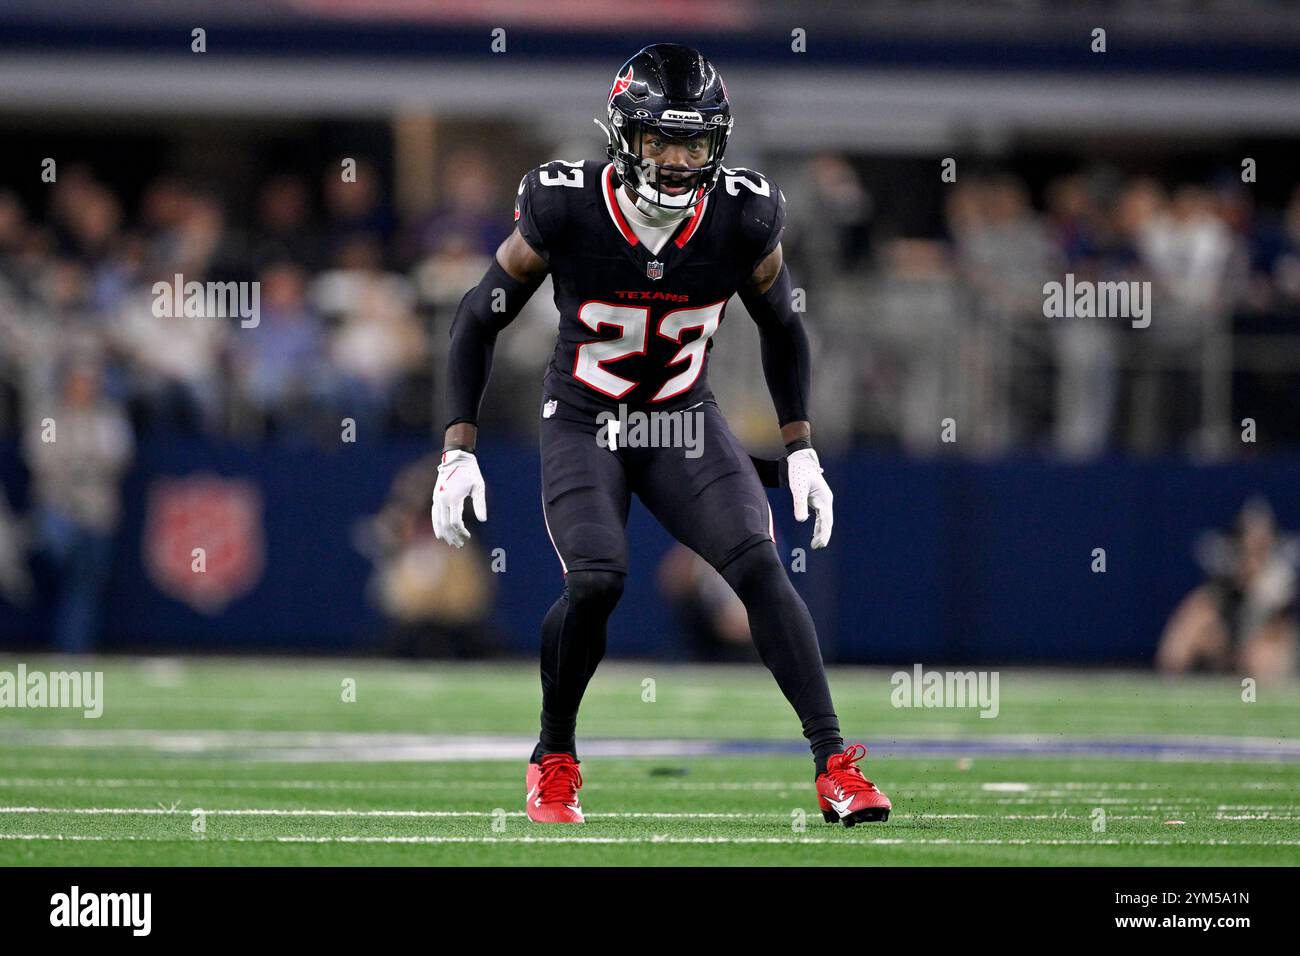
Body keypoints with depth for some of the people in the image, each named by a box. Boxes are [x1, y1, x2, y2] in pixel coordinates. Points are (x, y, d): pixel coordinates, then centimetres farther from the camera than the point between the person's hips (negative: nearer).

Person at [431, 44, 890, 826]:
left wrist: (802, 451, 3)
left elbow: (782, 328, 6)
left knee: (759, 565, -20)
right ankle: (554, 759, 0)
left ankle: (835, 762, -18)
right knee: (598, 578, -25)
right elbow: (480, 319, -7)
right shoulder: (567, 210, -20)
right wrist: (459, 451, -9)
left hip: (685, 418, 2)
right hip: (583, 425, -2)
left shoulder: (743, 220, -14)